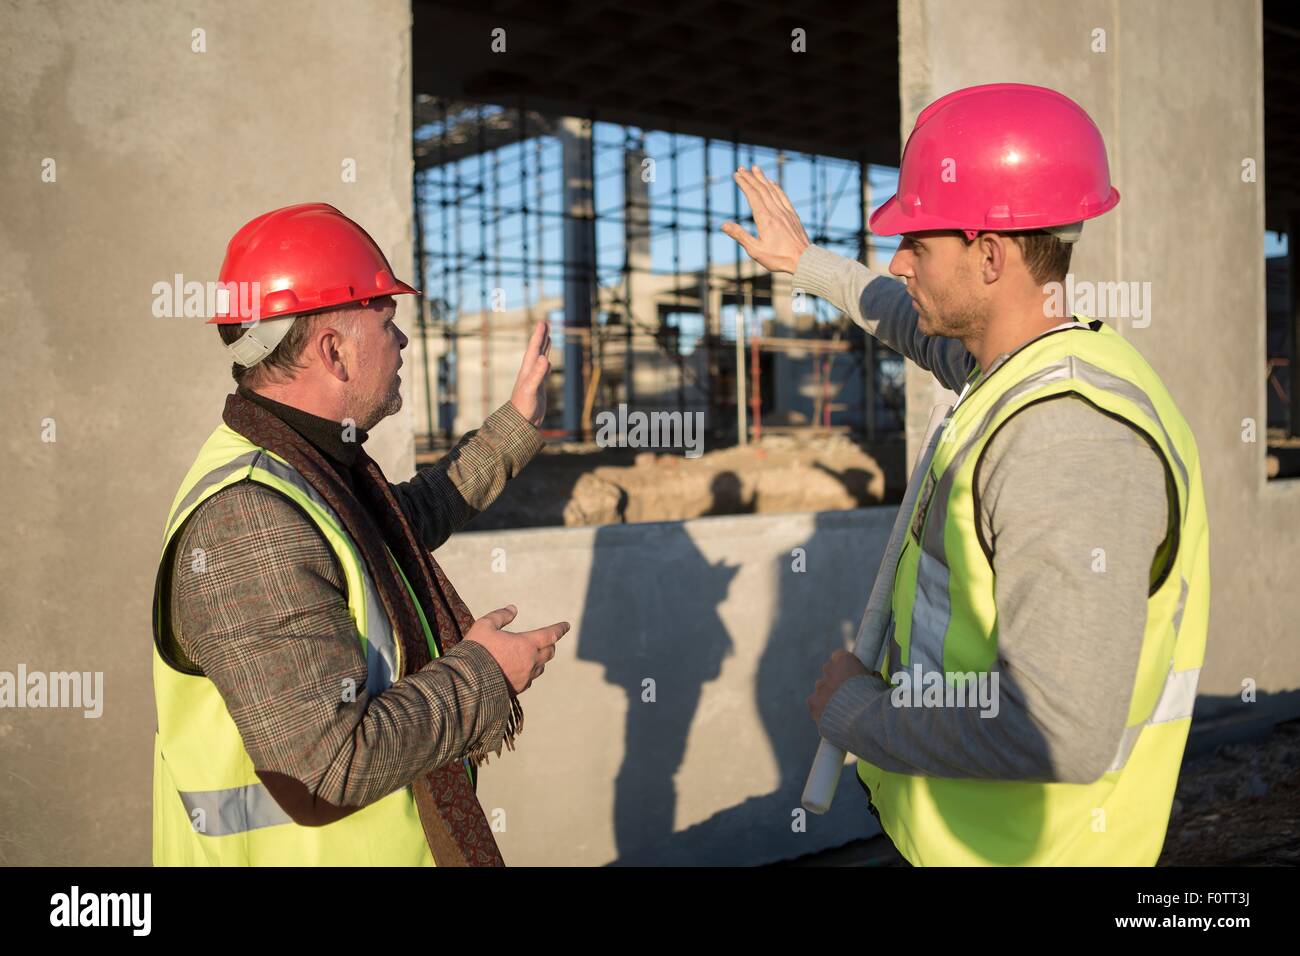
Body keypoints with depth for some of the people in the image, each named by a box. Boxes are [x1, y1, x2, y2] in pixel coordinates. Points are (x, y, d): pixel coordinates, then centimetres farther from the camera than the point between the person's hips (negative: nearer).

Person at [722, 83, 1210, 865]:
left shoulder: (1072, 434, -29)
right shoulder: (1027, 369, 1)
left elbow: (1063, 732, -34)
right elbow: (925, 332, 26)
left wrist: (856, 712, -21)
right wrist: (810, 265, 33)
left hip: (1016, 841, -9)